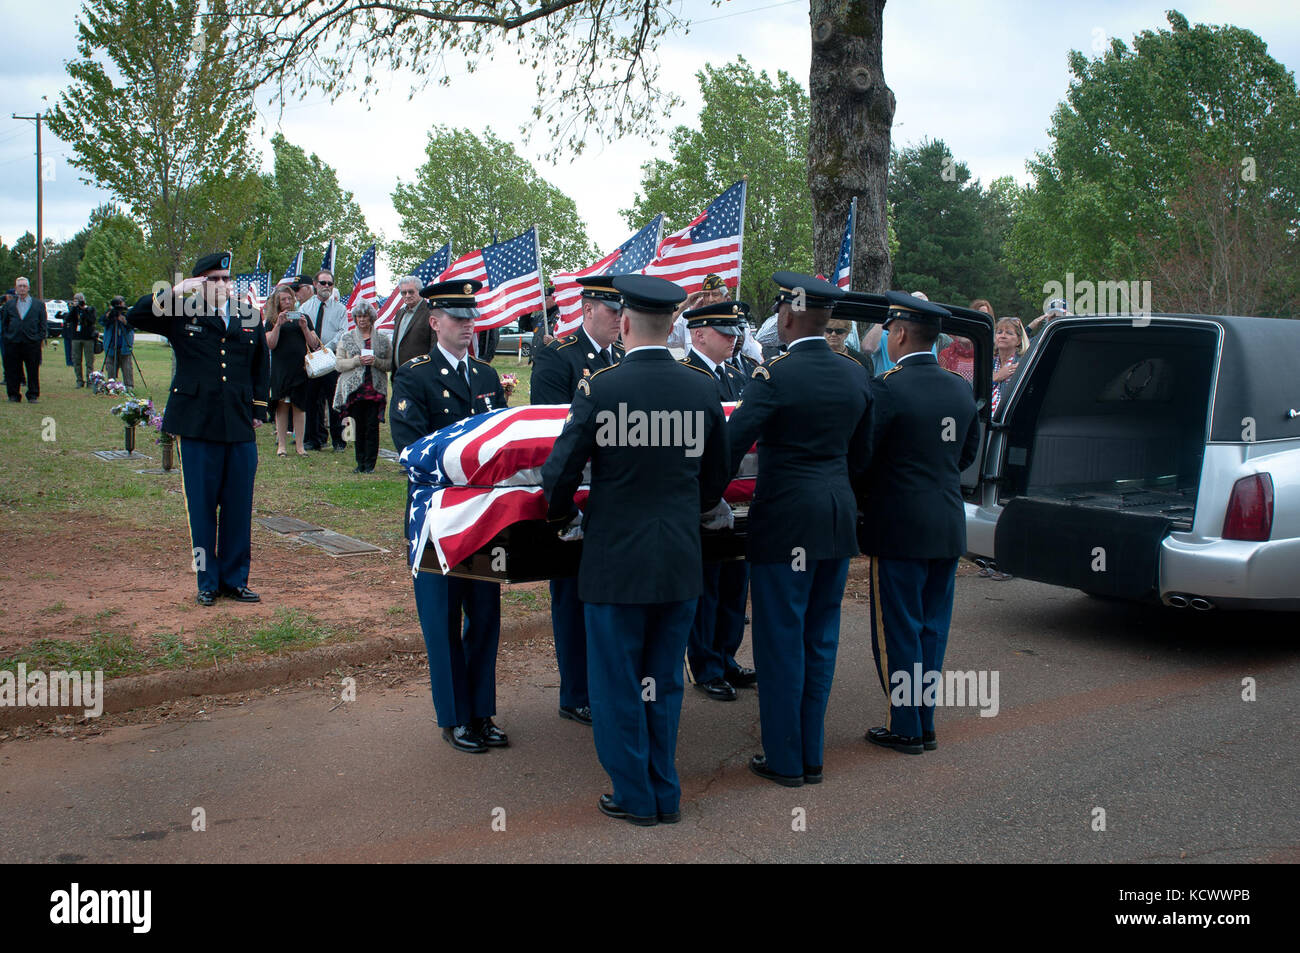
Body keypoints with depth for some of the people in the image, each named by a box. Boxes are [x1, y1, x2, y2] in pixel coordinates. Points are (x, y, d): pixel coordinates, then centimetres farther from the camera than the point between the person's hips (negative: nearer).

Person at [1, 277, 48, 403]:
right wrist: (6, 336, 5)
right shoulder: (9, 304, 13)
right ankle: (13, 395, 12)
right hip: (13, 343, 2)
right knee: (12, 370, 3)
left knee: (33, 371, 0)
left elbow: (43, 324, 8)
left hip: (32, 342, -2)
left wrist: (41, 338, -1)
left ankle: (33, 395, 7)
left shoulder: (38, 304, 9)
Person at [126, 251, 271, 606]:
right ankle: (208, 581, 16)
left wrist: (259, 411, 15)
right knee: (202, 507, 4)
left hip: (240, 429, 2)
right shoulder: (182, 316, 4)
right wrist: (176, 292, -12)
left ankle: (235, 579, 17)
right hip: (197, 429, -2)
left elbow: (261, 368, 20)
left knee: (239, 507, 5)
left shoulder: (251, 321, 12)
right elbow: (136, 316, -6)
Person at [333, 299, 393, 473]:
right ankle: (360, 463, 9)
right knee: (359, 426, 0)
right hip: (354, 388, 0)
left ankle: (370, 464, 2)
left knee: (372, 426, -5)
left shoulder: (383, 339, 9)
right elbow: (339, 364, 4)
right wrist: (357, 361, -11)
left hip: (376, 389, 0)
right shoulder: (346, 338, 10)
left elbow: (390, 364, 7)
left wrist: (375, 361, -11)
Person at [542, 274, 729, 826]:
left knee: (618, 684, 11)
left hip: (616, 559, -4)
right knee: (664, 681, 17)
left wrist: (561, 515, 10)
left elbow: (560, 473, -11)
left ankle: (636, 797, 20)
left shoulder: (599, 388, -14)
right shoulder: (703, 388, -1)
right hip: (682, 561, 4)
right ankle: (665, 795, 26)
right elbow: (717, 476, 9)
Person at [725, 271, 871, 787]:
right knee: (821, 639, 14)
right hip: (838, 521, 7)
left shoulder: (774, 376, -15)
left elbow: (731, 444, -19)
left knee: (781, 641, 4)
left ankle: (784, 759, 13)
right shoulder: (855, 374, 6)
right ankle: (813, 755, 23)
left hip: (786, 524, -6)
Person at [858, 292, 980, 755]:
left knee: (897, 630, 4)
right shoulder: (961, 389, 6)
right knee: (932, 626, 15)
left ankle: (905, 727, 12)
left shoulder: (887, 388, -16)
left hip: (900, 527, -7)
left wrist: (864, 500, 4)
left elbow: (862, 456, -13)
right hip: (949, 526, 7)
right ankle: (926, 722, 23)